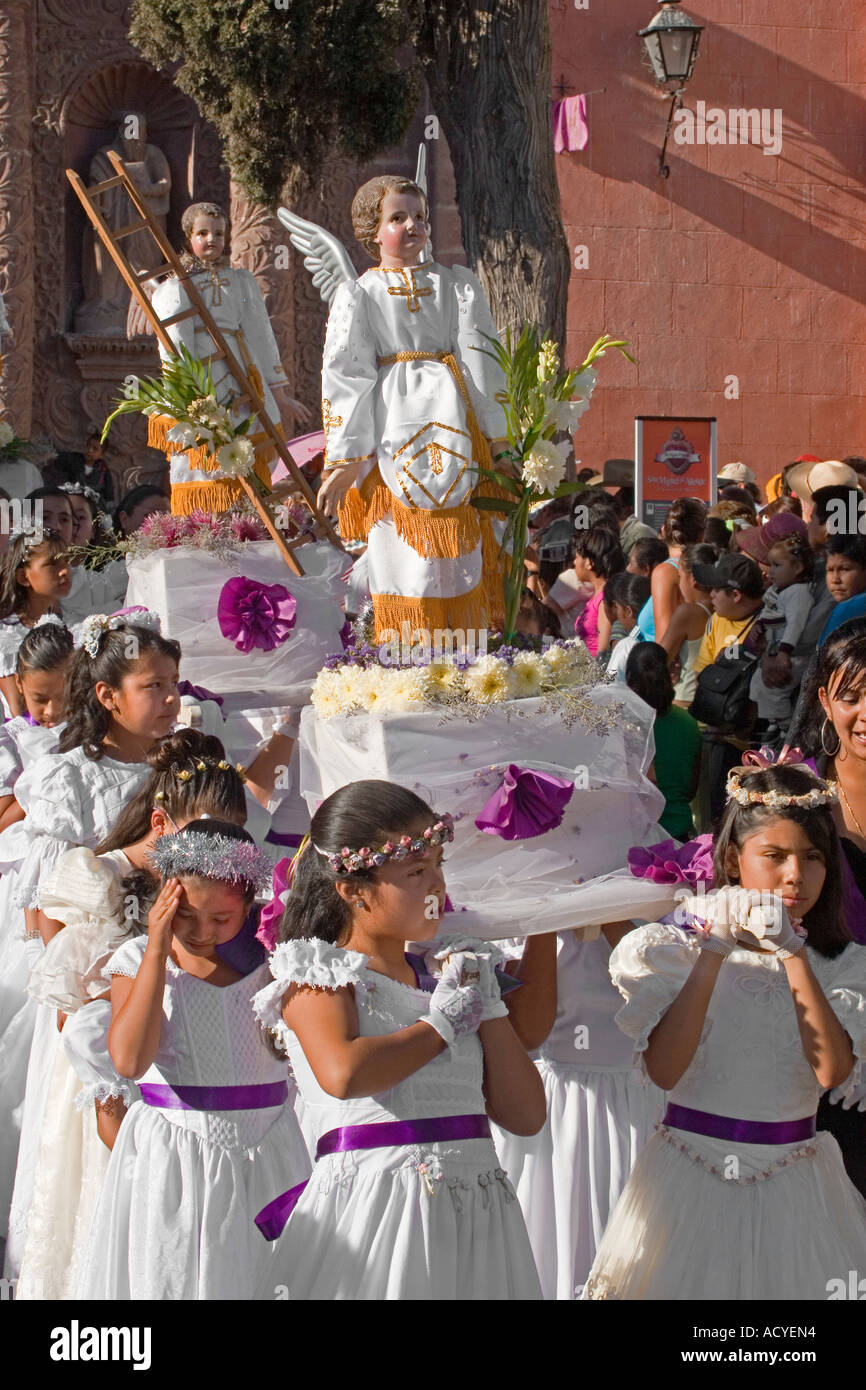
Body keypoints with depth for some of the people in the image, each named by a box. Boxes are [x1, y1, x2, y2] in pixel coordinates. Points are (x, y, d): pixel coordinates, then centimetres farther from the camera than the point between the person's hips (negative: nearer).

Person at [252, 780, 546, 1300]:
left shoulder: (448, 975, 15)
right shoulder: (319, 973, -1)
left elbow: (526, 1114, 10)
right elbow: (343, 1073, -23)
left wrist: (485, 1002, 6)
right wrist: (441, 1026, -9)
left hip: (477, 1213, 5)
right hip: (372, 1211, -5)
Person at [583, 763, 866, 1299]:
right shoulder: (675, 948, -2)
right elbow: (664, 1070, -16)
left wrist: (792, 952, -18)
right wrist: (712, 953, -19)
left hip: (794, 1188, 1)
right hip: (689, 1181, -1)